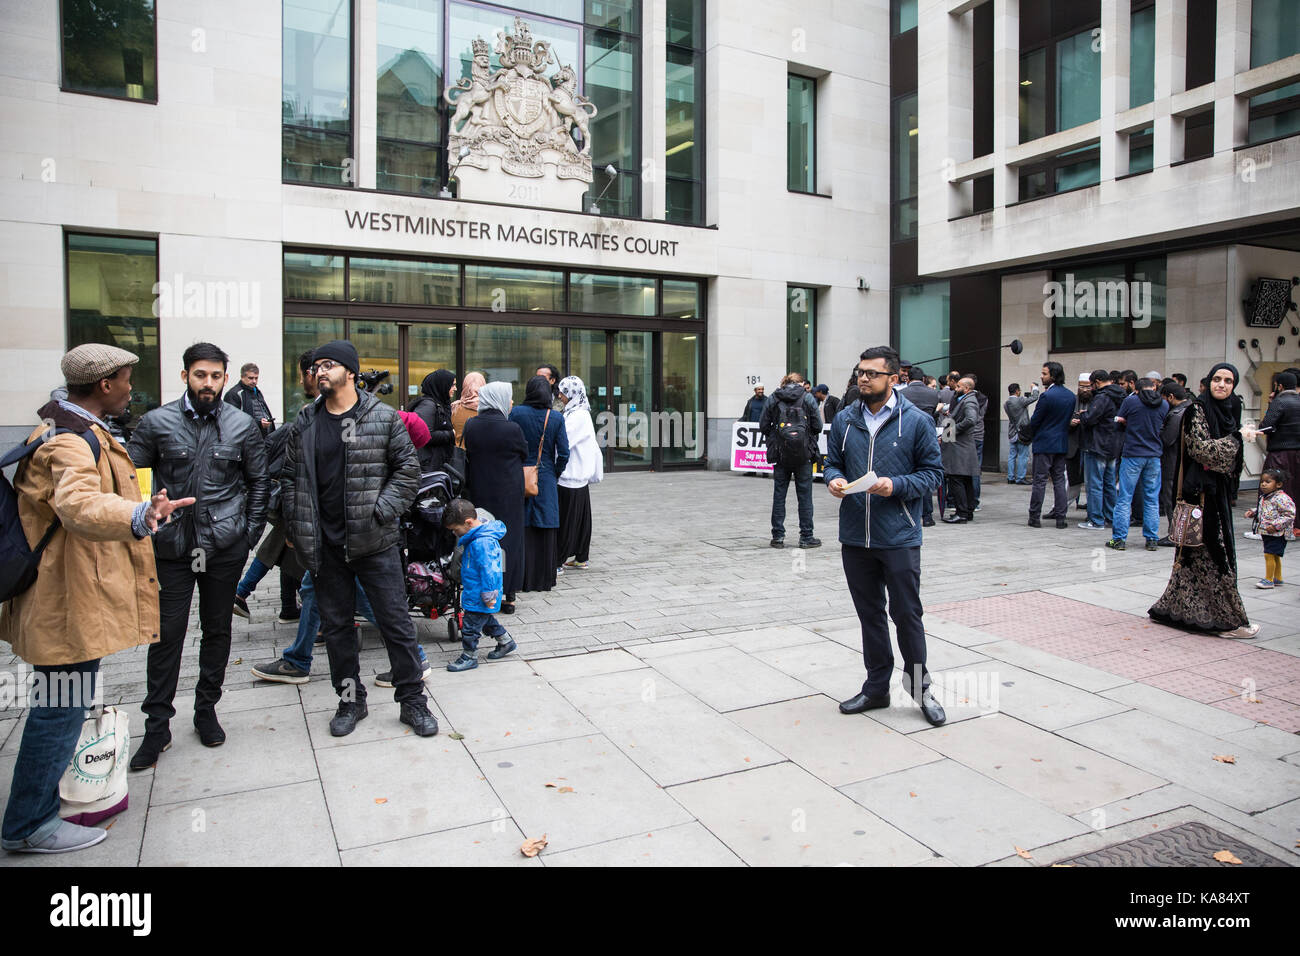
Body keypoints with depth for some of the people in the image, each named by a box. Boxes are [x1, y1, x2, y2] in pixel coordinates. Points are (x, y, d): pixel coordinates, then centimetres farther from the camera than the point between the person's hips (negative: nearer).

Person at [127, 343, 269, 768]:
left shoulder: (243, 425, 2)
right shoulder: (156, 423, 0)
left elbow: (259, 481, 8)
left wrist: (251, 533, 3)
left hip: (225, 548, 1)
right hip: (171, 547, -1)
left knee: (217, 630, 11)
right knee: (166, 635, 2)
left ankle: (206, 710, 27)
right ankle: (157, 725, 15)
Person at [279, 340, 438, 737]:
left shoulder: (383, 418, -3)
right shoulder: (305, 424, 8)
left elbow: (408, 468, -1)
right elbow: (290, 477, 14)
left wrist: (382, 511, -10)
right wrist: (297, 525, 5)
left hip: (374, 541, -4)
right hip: (326, 545, 4)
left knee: (396, 621, 1)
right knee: (336, 626, 12)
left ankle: (412, 700, 15)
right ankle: (350, 700, 28)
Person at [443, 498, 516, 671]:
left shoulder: (482, 543, -29)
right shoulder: (476, 537, 5)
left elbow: (489, 571, -28)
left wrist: (489, 596, -22)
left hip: (479, 597, -11)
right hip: (475, 593, 11)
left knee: (470, 626, 2)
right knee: (486, 620, 25)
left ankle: (469, 657, 18)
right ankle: (507, 643, 39)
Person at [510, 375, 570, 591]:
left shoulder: (516, 413, -6)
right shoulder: (556, 418, -3)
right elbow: (563, 453, -5)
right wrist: (555, 473, 10)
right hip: (546, 479, 1)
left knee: (521, 528, 5)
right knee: (545, 530, 8)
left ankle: (522, 580, 7)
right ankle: (544, 580, 14)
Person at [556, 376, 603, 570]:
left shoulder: (579, 416, -16)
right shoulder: (580, 413, 12)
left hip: (571, 479, -9)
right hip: (578, 476, 9)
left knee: (566, 519, -3)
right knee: (581, 517, 13)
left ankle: (559, 561, 3)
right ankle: (581, 558, 22)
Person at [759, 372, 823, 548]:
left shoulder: (773, 399, 4)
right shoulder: (807, 398, -1)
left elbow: (763, 426, 3)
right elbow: (818, 426, -1)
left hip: (780, 454, 1)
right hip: (803, 454, -1)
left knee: (779, 495, 8)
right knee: (805, 495, 6)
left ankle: (778, 536, 9)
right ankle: (806, 537, 9)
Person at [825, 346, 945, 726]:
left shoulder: (917, 421, -4)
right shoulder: (845, 420, 6)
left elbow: (932, 473, -2)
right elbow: (833, 462, 14)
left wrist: (896, 485, -19)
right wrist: (834, 480, -9)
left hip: (899, 538, -4)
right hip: (855, 537, 4)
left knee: (906, 613, 4)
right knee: (869, 613, 14)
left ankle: (920, 687, 24)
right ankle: (876, 687, 27)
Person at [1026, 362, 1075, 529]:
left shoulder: (1047, 396, -16)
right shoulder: (1071, 396, 6)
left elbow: (1034, 421, -11)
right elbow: (1070, 418, 11)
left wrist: (1034, 433, 8)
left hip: (1044, 443, -6)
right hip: (1062, 444, 6)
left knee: (1040, 481, -2)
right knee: (1059, 481, 10)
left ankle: (1034, 517, 2)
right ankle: (1061, 517, 10)